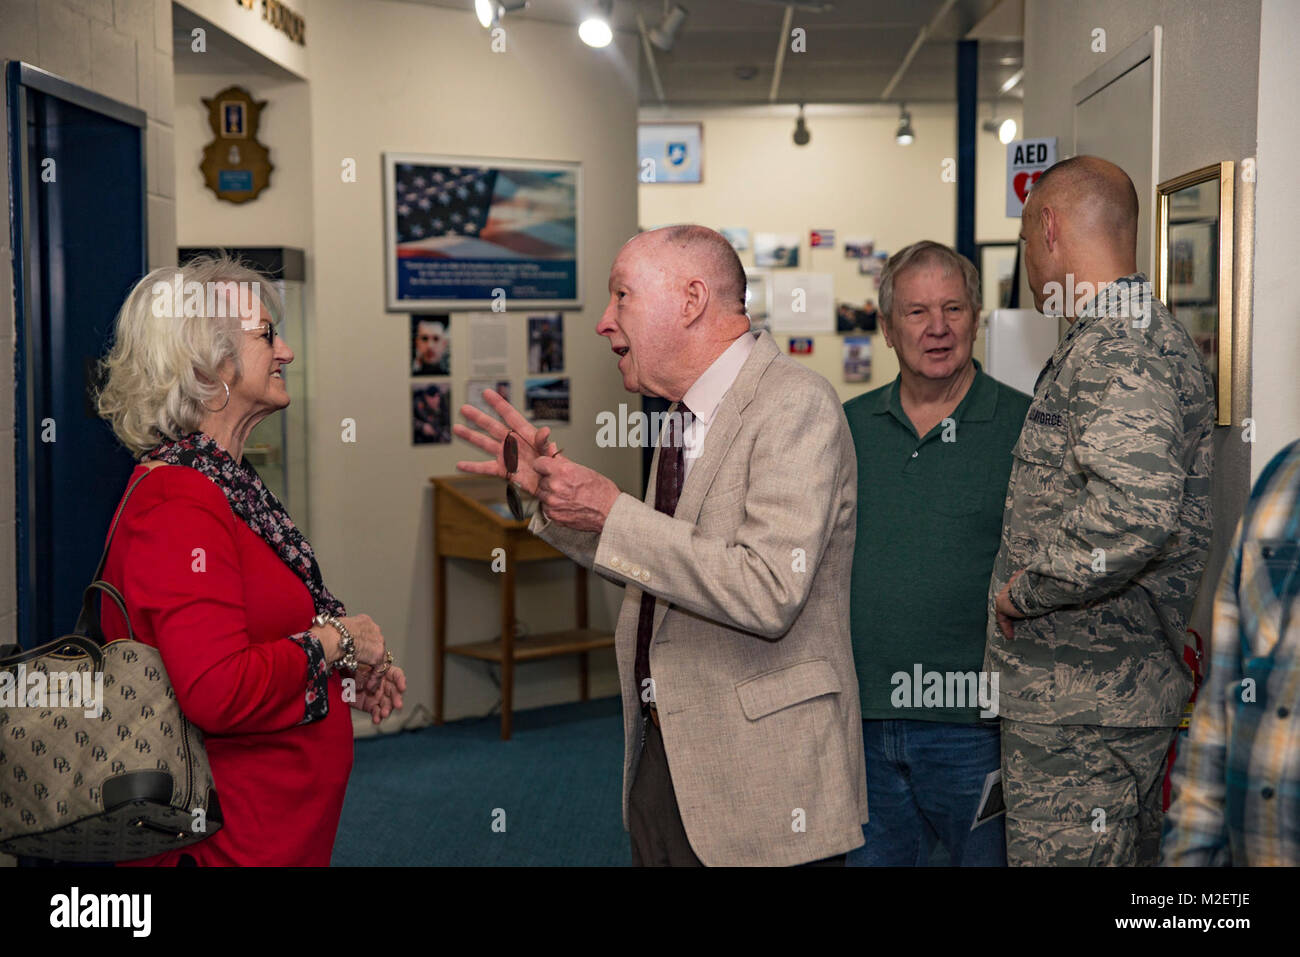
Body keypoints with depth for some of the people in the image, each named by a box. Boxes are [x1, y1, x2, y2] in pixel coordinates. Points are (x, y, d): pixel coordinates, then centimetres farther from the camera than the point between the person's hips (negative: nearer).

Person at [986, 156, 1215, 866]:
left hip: (1080, 707, -11)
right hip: (1117, 695, 11)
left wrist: (1024, 588, -20)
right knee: (1128, 858, 18)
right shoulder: (1148, 332, 17)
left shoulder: (1116, 346, -18)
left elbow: (1132, 509, -34)